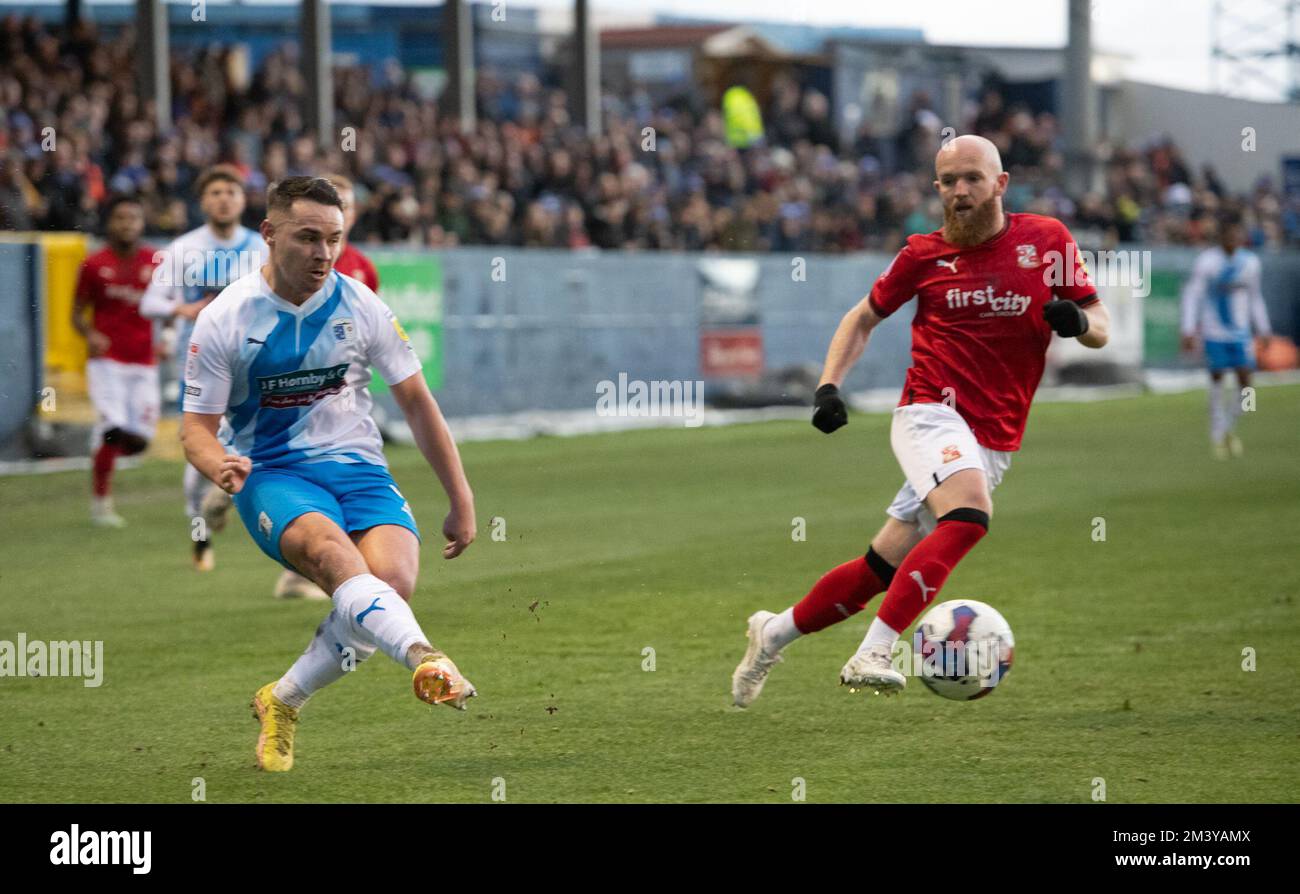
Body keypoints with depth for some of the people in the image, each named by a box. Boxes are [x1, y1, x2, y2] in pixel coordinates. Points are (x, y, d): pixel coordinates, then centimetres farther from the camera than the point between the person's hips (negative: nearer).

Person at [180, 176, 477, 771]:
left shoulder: (361, 307, 2)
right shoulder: (224, 320, -3)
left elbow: (416, 403, 11)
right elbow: (196, 427, 1)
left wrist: (461, 500, 10)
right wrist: (218, 466, -24)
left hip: (359, 469, 2)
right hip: (273, 476, -2)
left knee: (393, 577, -28)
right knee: (329, 548, -37)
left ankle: (283, 701, -7)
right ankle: (424, 658, -62)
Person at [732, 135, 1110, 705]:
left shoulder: (1047, 240, 5)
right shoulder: (924, 253, 4)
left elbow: (1099, 329, 10)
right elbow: (864, 318, 17)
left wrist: (1078, 321, -14)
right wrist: (829, 385, 3)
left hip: (993, 443, 3)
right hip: (932, 415, -3)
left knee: (882, 569, 4)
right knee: (970, 513, -33)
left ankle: (774, 634, 25)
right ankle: (872, 656, -35)